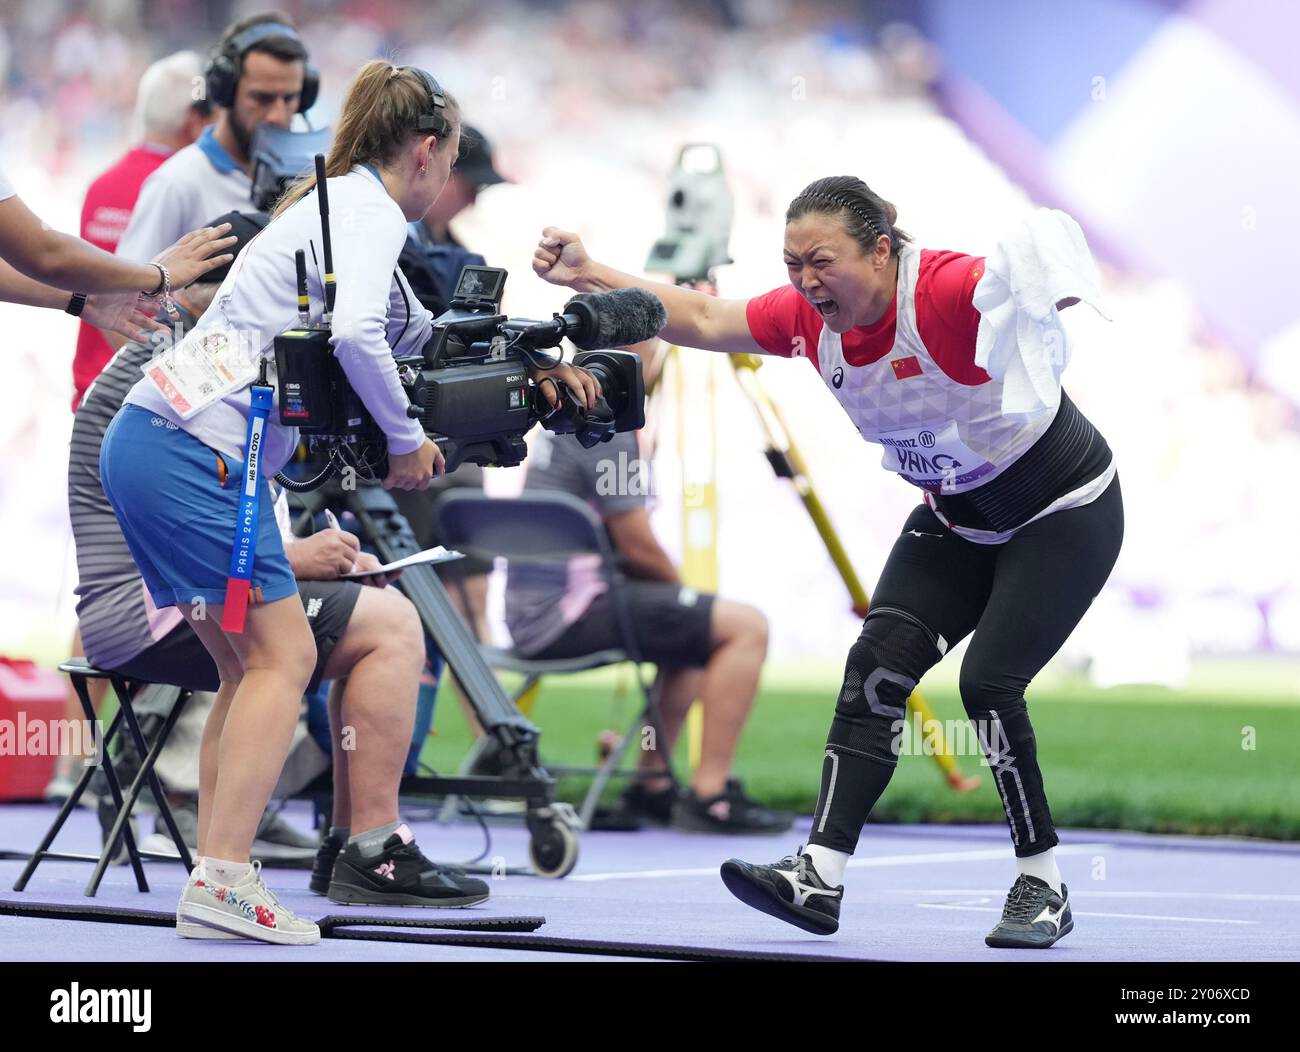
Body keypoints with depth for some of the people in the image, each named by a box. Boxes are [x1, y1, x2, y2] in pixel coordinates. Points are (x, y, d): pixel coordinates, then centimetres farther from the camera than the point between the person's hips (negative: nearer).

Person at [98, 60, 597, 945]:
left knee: (249, 666, 12)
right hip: (199, 450, -10)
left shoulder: (336, 203, 24)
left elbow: (419, 330, 38)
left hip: (147, 443, 10)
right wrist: (407, 439, -12)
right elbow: (356, 333, -25)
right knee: (284, 655, -7)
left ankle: (214, 883, 9)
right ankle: (223, 881, -13)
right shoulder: (371, 211, -6)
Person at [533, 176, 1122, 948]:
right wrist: (588, 274, -8)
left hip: (1065, 512, -7)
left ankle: (1043, 886, -2)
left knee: (988, 682, -17)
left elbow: (1042, 249, -42)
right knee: (877, 665, -9)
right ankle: (819, 877, -15)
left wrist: (1050, 285, -61)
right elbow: (700, 319, -1)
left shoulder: (948, 291, -30)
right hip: (957, 519, 7)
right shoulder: (805, 317, -10)